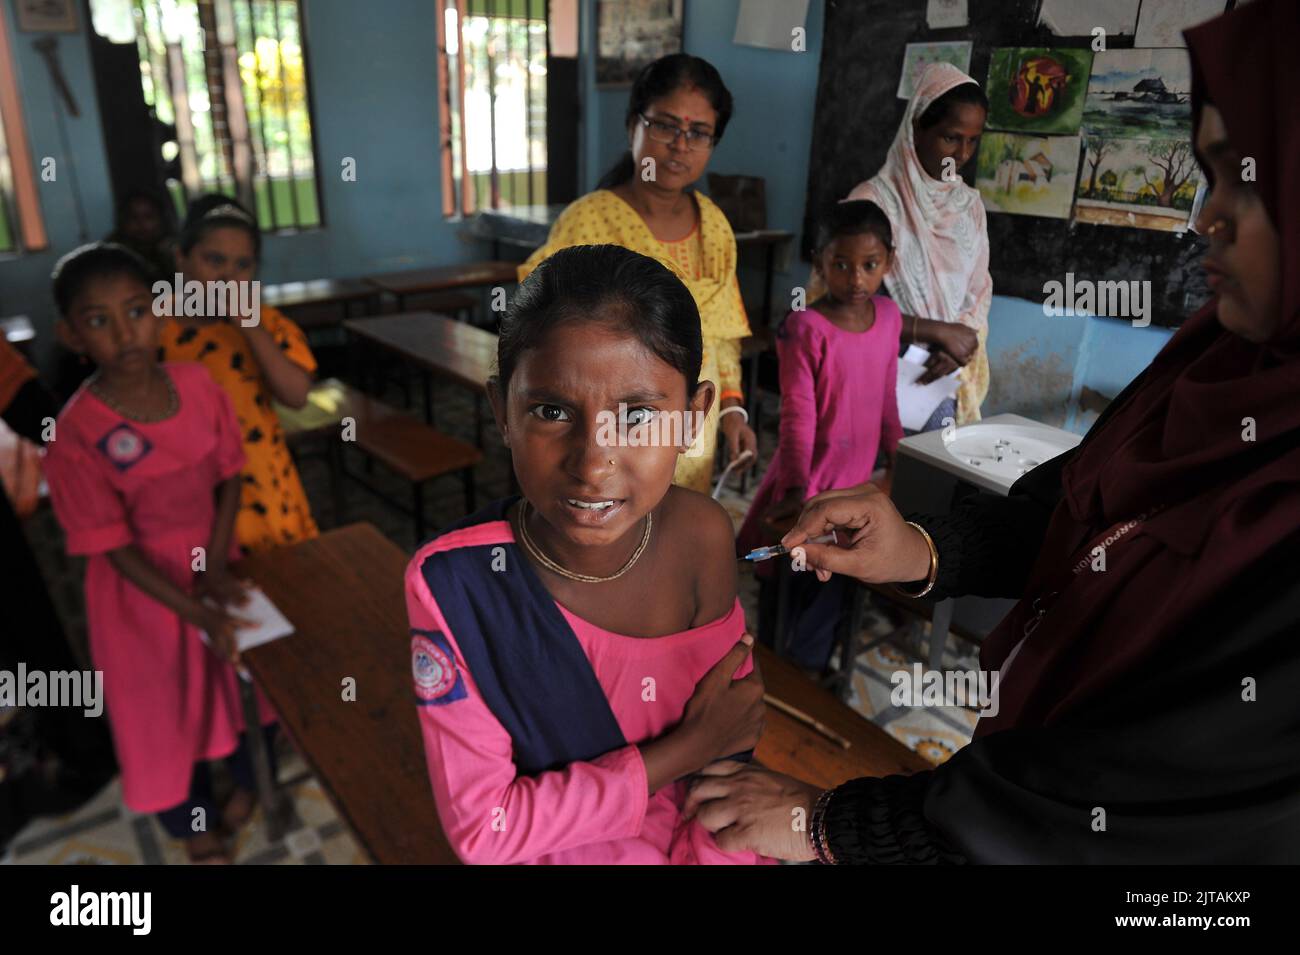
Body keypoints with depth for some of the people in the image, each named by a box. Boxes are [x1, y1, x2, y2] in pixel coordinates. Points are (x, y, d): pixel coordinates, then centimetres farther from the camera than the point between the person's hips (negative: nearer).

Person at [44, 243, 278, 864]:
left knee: (247, 677, 20)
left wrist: (216, 566, -12)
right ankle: (197, 827, 41)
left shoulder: (199, 386, -12)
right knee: (164, 706, 15)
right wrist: (196, 613, -23)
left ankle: (251, 781, 51)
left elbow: (229, 478, -2)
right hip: (142, 589, -4)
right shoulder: (77, 433, -24)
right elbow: (115, 546, -19)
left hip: (213, 565, 4)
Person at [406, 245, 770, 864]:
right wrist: (687, 749, -25)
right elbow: (482, 829, -23)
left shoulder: (703, 536, -22)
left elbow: (729, 749, -10)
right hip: (550, 853, -2)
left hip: (696, 845, 3)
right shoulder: (449, 584, -28)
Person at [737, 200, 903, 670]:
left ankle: (808, 667, 38)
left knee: (834, 581, 18)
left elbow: (886, 396, 10)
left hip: (857, 480, 6)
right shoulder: (806, 328, -19)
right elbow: (798, 415, -18)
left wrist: (897, 457, 14)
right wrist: (795, 488, -20)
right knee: (785, 585, 11)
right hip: (809, 480, -6)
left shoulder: (888, 316, -1)